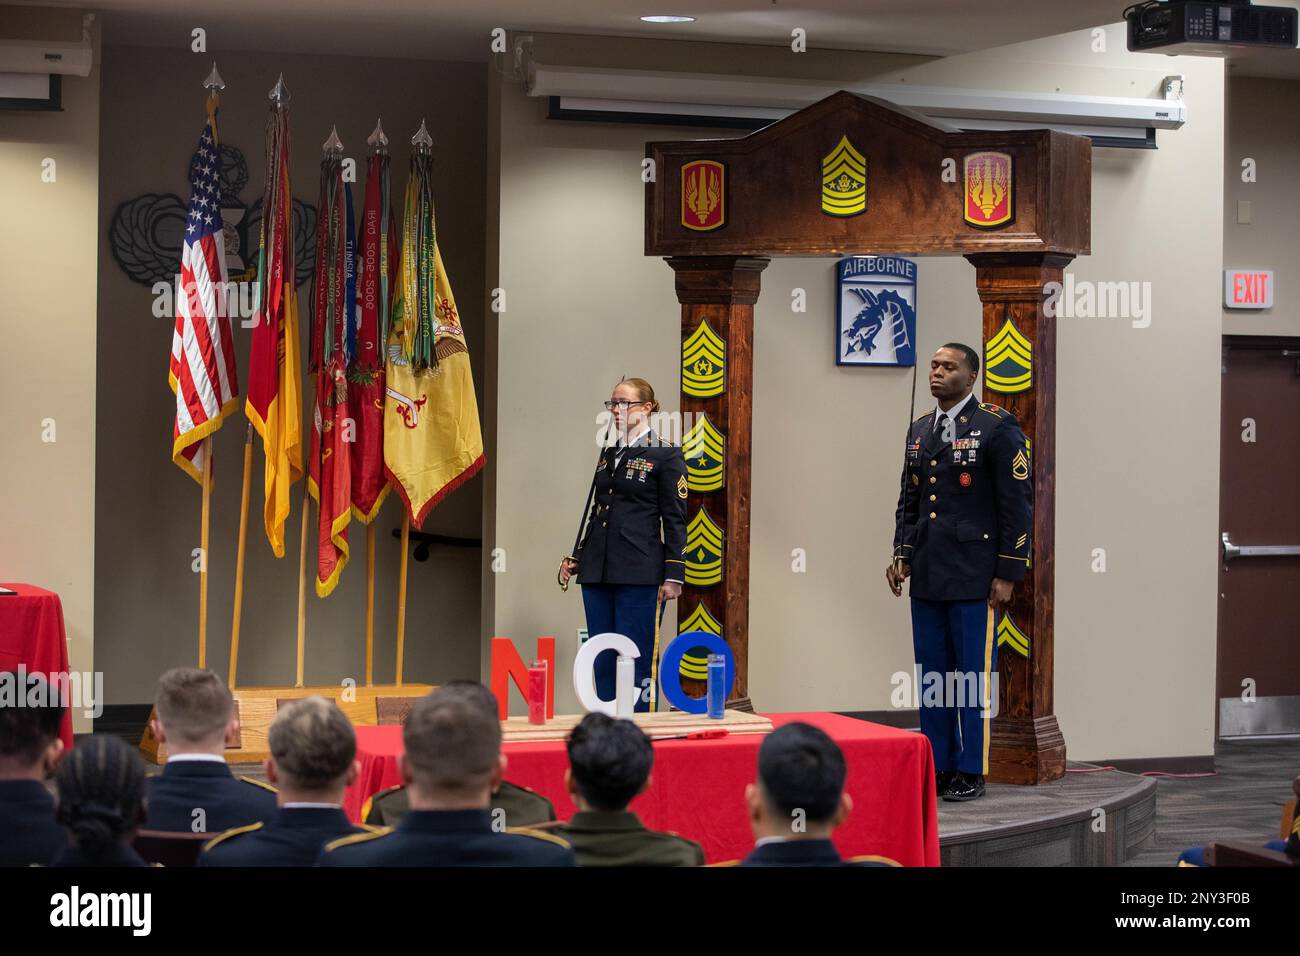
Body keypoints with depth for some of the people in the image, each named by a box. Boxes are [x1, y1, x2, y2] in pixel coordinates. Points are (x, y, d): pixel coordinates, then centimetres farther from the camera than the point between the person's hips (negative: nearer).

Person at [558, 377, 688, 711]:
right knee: (602, 664, 7)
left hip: (639, 574, -7)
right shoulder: (609, 455, 17)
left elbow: (675, 520, -6)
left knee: (634, 661, -6)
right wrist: (577, 559, 18)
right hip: (598, 571, 7)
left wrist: (673, 576, -10)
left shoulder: (666, 456, -3)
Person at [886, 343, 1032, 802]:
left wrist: (1007, 574, -11)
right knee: (931, 674, 9)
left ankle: (971, 772, 5)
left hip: (973, 575, -6)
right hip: (927, 576, 6)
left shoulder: (997, 428, -6)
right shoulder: (919, 430, 15)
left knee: (974, 675, -2)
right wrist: (902, 554, 8)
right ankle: (937, 768, 16)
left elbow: (1018, 505, -8)